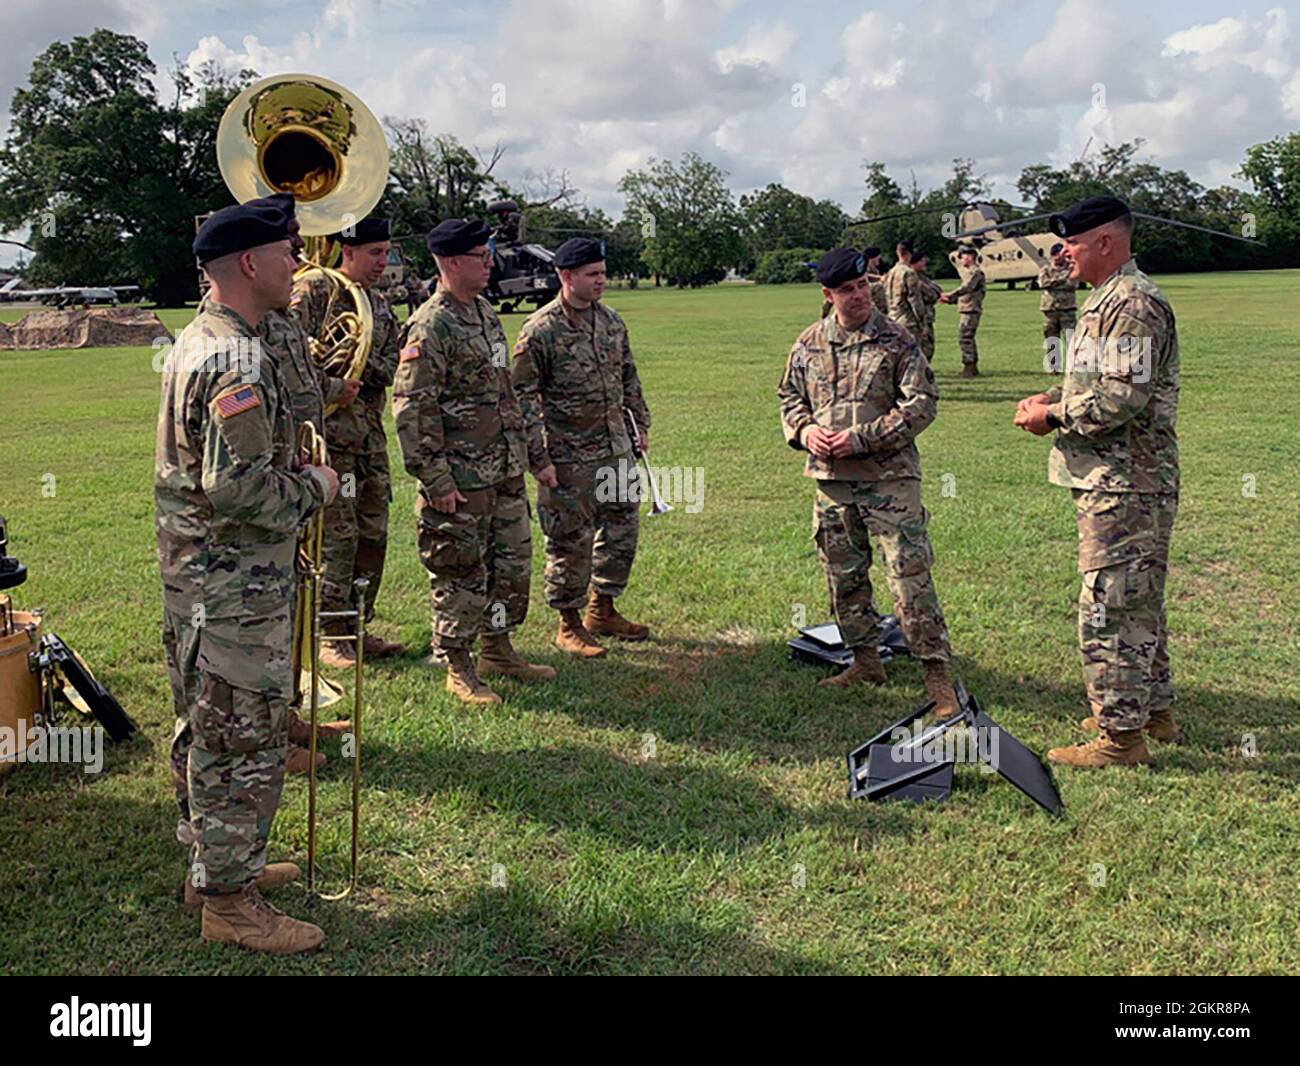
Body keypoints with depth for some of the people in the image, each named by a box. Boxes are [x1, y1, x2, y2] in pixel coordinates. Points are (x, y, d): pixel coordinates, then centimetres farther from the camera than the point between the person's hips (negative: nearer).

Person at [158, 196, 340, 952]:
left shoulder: (198, 341, 12)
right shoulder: (239, 361, -22)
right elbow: (238, 488, -28)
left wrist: (297, 480, 16)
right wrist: (314, 488, -12)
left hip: (195, 574, 11)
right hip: (236, 587, -11)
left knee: (206, 731, 20)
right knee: (246, 739, 0)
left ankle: (216, 860, 35)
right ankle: (231, 902, 12)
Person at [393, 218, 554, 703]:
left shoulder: (485, 312, 12)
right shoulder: (430, 326, -16)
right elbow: (411, 409, -19)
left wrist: (529, 450, 20)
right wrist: (436, 480, -19)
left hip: (506, 472, 9)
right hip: (461, 480, -9)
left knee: (513, 563, 17)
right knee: (461, 574, 3)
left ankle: (499, 649, 33)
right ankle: (458, 669, 17)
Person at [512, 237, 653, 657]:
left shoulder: (611, 320, 7)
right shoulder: (540, 330, -13)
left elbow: (628, 376, 19)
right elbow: (524, 397, -12)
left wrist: (642, 424, 17)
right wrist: (540, 458, -15)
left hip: (616, 446, 7)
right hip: (569, 456, -7)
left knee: (622, 529, 13)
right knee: (571, 541, 2)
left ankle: (603, 611, 30)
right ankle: (568, 625, 18)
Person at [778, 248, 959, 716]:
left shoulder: (897, 342, -5)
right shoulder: (808, 344, 8)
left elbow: (921, 403, -9)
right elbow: (789, 395, 18)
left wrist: (862, 437, -16)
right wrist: (804, 430, -4)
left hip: (889, 476, -5)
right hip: (831, 478, 5)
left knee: (910, 573, -7)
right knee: (843, 575, 13)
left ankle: (936, 672, 0)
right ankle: (866, 660, 29)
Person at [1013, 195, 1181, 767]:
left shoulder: (1133, 304, -17)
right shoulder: (1107, 299, 18)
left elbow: (1123, 399, -24)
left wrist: (1054, 415, -13)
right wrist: (1053, 399, 9)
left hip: (1124, 487, -11)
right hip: (1116, 481, 11)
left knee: (1109, 607, -6)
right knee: (1137, 601, 19)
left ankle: (1121, 735, 2)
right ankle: (1153, 709, 31)